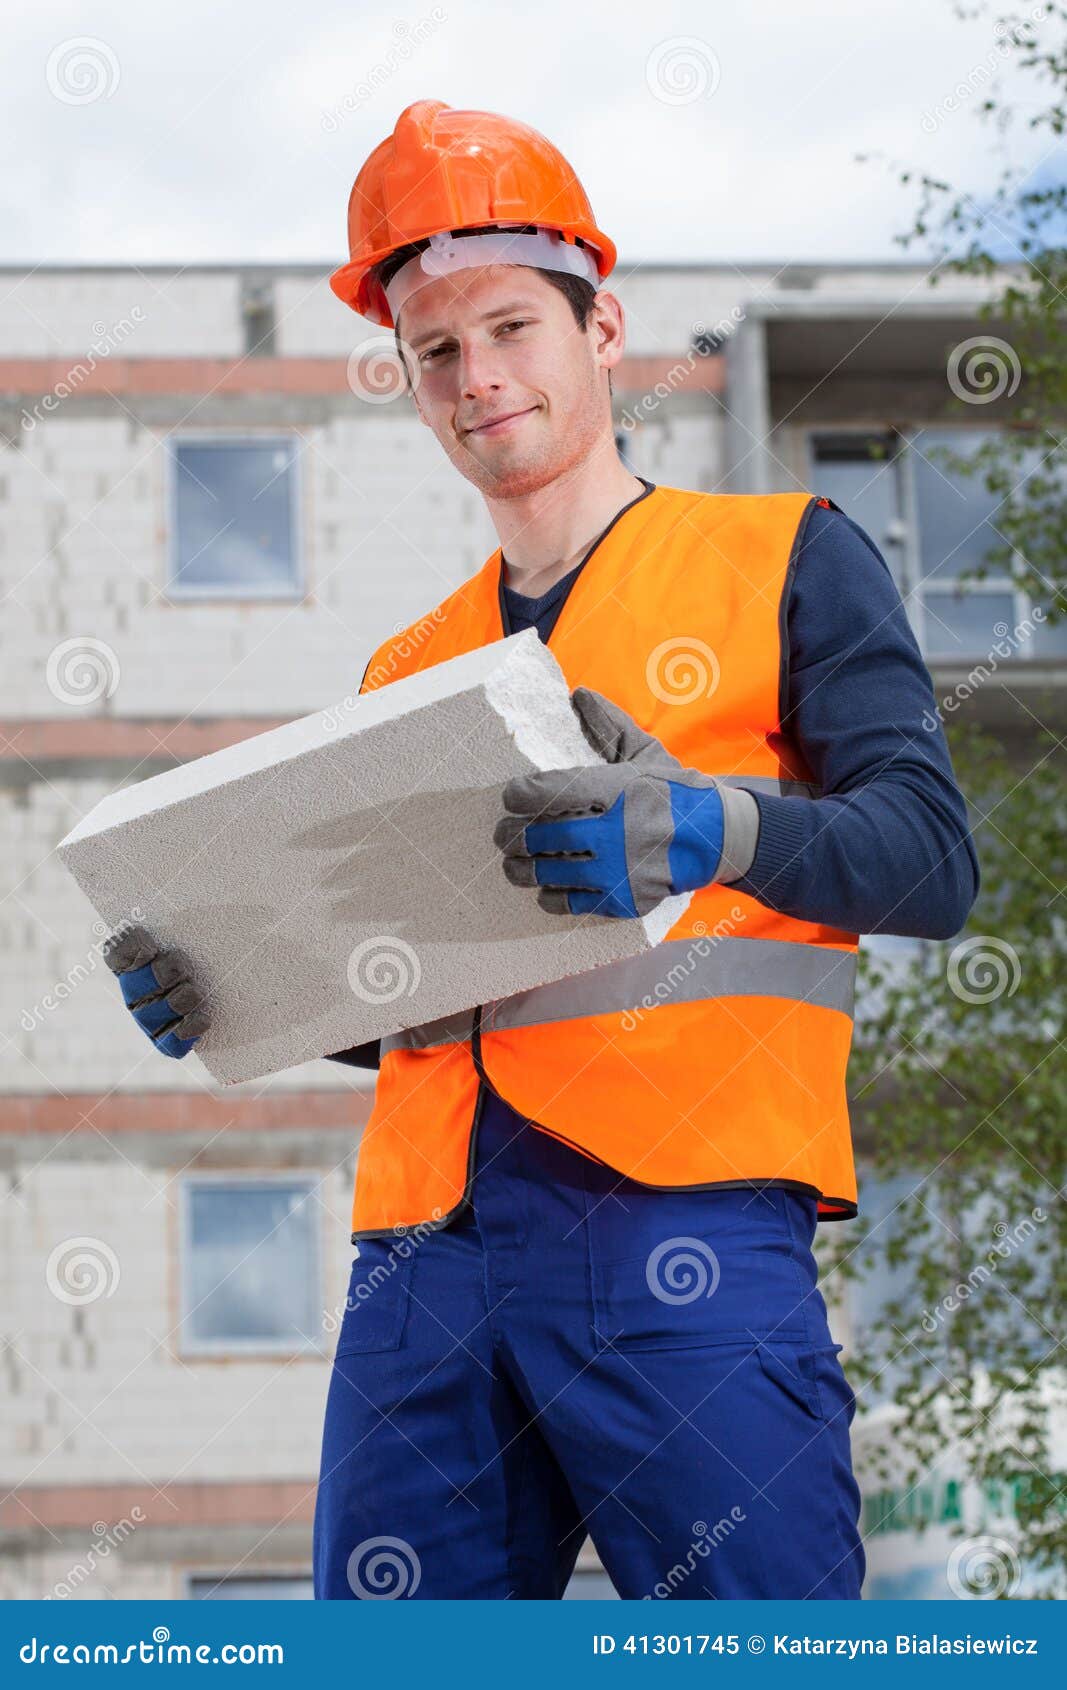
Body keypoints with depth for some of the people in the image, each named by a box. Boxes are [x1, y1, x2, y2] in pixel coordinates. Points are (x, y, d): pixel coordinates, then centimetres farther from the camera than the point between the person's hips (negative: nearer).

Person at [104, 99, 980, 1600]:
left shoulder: (783, 559, 11)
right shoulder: (406, 672, 26)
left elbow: (931, 856, 0)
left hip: (687, 1225, -5)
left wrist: (713, 829, -20)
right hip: (426, 1250, 5)